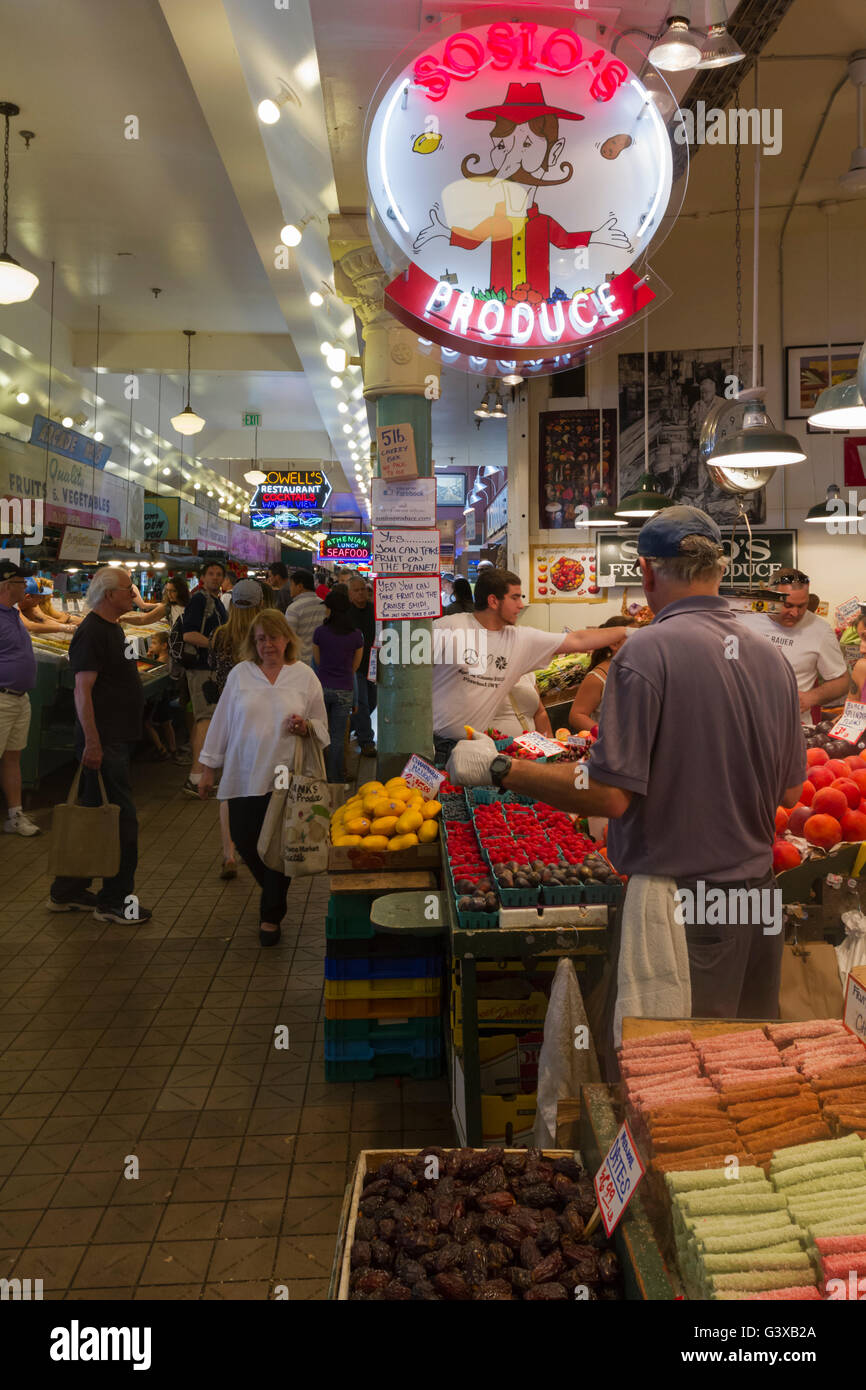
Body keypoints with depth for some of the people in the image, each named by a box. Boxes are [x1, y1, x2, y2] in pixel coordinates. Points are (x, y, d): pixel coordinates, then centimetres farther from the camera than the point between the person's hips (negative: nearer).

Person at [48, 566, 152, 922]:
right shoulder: (92, 632, -15)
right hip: (102, 741, -10)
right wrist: (92, 742, -24)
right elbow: (82, 690, -21)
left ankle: (68, 892, 25)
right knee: (121, 820, -4)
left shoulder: (112, 628, 16)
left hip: (116, 739, 10)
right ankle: (115, 900, 6)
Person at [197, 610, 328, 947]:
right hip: (243, 776, 2)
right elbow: (223, 720, 9)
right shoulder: (240, 674, 6)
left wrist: (305, 727, -14)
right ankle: (273, 892, 35)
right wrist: (208, 767, 9)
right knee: (244, 839, 5)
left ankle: (271, 916, 17)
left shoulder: (305, 676, 4)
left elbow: (321, 726, 9)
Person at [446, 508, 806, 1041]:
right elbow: (791, 791, 10)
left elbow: (609, 795, -19)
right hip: (759, 893, 7)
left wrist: (498, 769, -10)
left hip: (680, 898, -7)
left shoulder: (647, 650, -16)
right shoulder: (772, 656, 4)